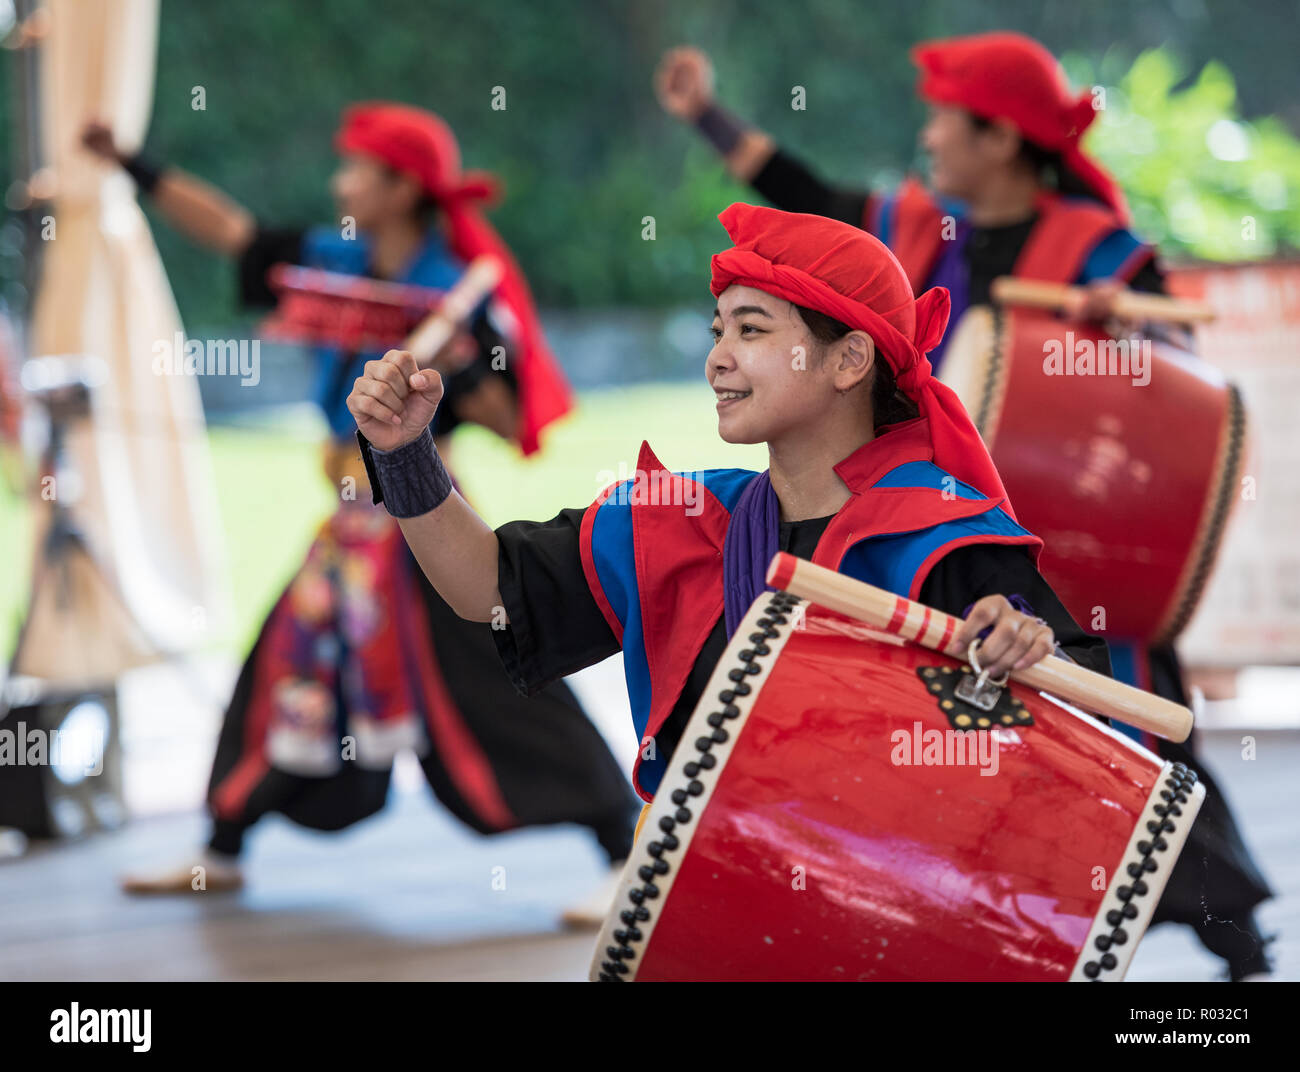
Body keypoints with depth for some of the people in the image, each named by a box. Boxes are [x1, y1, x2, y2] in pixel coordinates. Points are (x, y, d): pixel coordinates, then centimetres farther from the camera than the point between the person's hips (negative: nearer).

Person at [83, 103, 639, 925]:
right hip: (355, 518, 8)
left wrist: (452, 364, -30)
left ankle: (629, 855, -9)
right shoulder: (335, 263, 7)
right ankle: (223, 853, 30)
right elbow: (230, 230, 15)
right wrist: (135, 168, 16)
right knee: (289, 663, 14)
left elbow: (510, 422, -13)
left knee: (487, 683, -12)